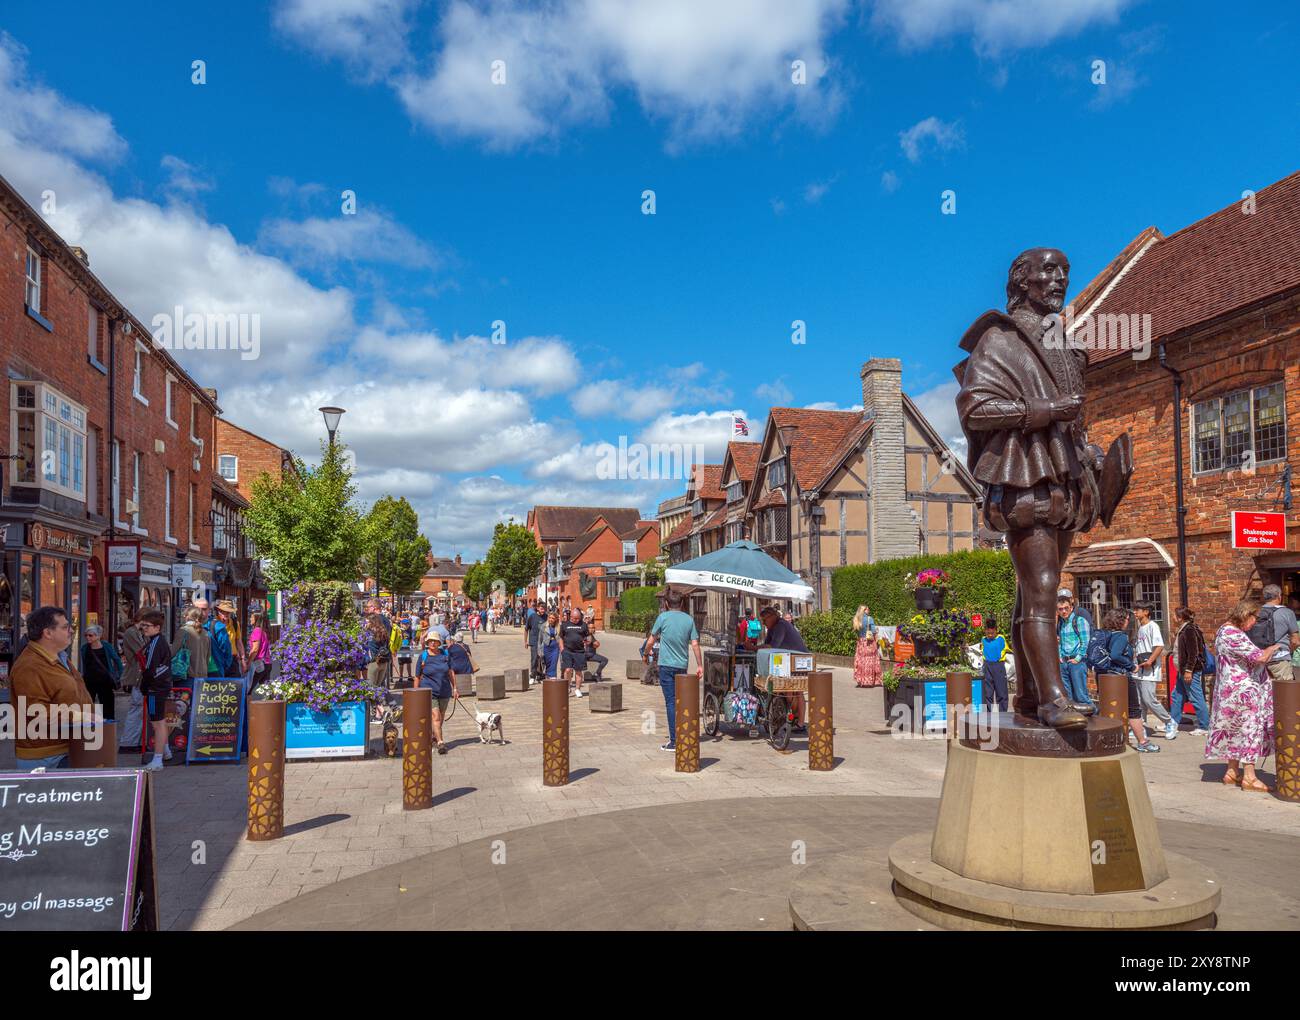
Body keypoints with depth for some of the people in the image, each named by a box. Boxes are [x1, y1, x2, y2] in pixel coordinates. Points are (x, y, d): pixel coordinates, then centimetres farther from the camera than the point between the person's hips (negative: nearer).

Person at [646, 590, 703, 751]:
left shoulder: (663, 617, -5)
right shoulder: (689, 620, 4)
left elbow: (652, 640, 4)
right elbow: (695, 644, 0)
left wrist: (647, 653, 22)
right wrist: (700, 666, 6)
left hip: (666, 665, -4)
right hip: (682, 666, 4)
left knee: (671, 702, -3)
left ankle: (674, 741, -6)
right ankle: (678, 734, 23)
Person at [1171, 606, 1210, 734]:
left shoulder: (1189, 630, -17)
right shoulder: (1183, 629, 14)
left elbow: (1193, 652, -21)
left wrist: (1189, 670, -22)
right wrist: (1175, 639, 11)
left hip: (1191, 671, -11)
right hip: (1183, 670, 11)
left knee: (1196, 698, -4)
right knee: (1176, 696, 15)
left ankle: (1204, 727, 3)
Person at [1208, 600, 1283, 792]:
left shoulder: (1225, 630, 12)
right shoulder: (1234, 635, -22)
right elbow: (1260, 657, -25)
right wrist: (1274, 647, -7)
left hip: (1233, 690, 10)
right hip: (1242, 690, -10)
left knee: (1237, 729, 15)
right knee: (1250, 728, -3)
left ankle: (1232, 772, 22)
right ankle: (1249, 777, 2)